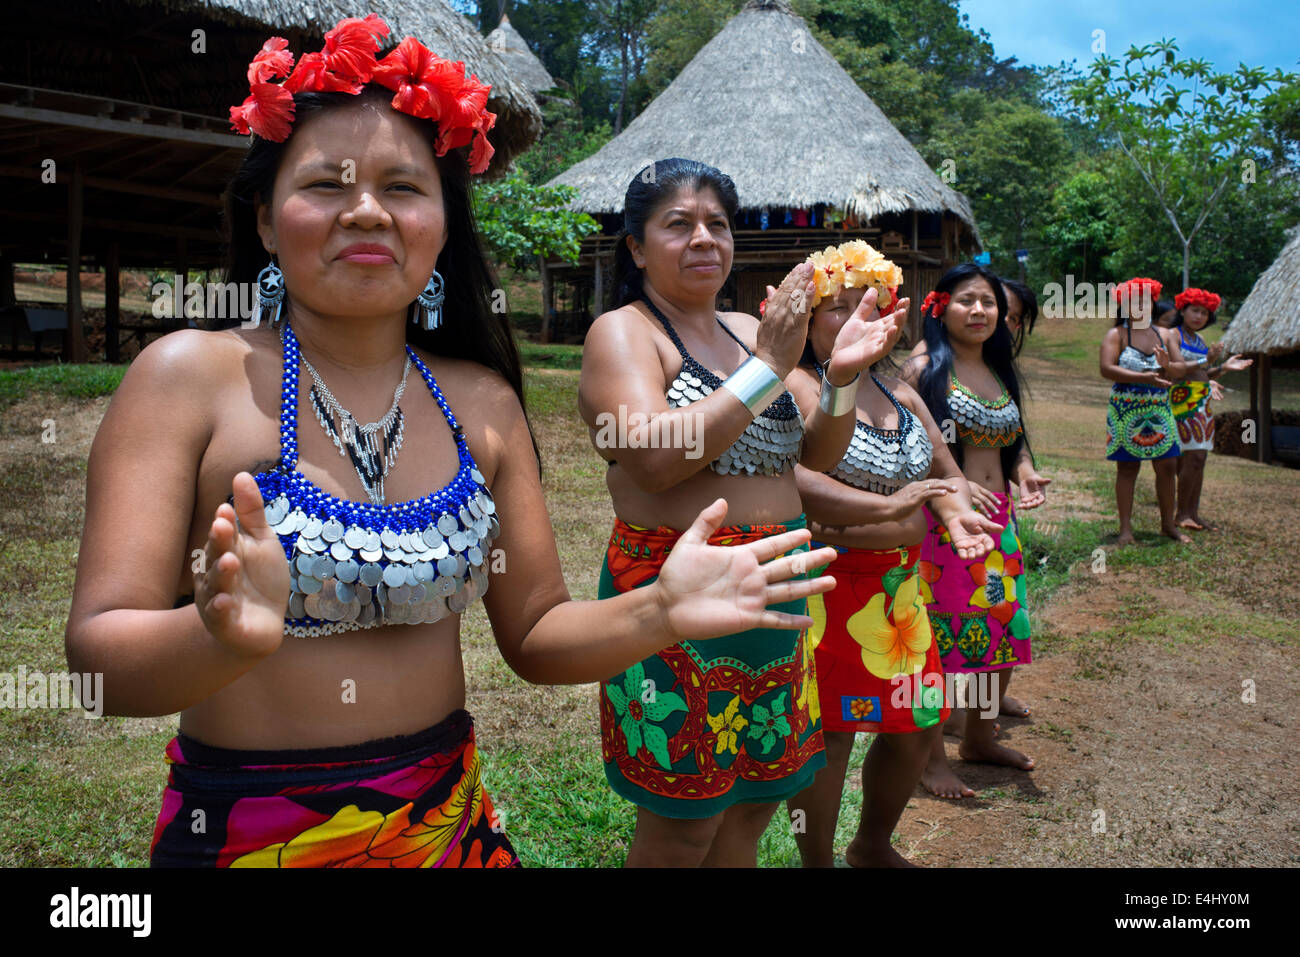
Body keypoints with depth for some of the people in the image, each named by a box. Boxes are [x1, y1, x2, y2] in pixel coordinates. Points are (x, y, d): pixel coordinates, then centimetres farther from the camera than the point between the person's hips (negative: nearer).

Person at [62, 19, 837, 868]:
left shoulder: (483, 403, -1)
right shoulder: (189, 375, -11)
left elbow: (534, 635, 1)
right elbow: (97, 656, -17)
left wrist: (657, 614, -18)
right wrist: (225, 636, -37)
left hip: (446, 819, 4)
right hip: (242, 830, -3)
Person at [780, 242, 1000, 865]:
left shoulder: (896, 390, 14)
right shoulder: (797, 387, -11)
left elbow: (945, 471, 16)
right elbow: (792, 482, -26)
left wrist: (956, 513, -5)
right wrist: (885, 507, -30)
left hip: (900, 583, 8)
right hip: (825, 585, -8)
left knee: (918, 726, 16)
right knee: (828, 735, 1)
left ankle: (873, 846, 40)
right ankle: (818, 863, 22)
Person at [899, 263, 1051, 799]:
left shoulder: (1001, 371, 14)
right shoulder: (923, 370, -8)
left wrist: (1025, 472, 2)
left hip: (997, 520, 7)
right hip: (939, 520, -7)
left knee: (1004, 628, 12)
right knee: (939, 634, -2)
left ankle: (980, 737, 32)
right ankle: (931, 758, 13)